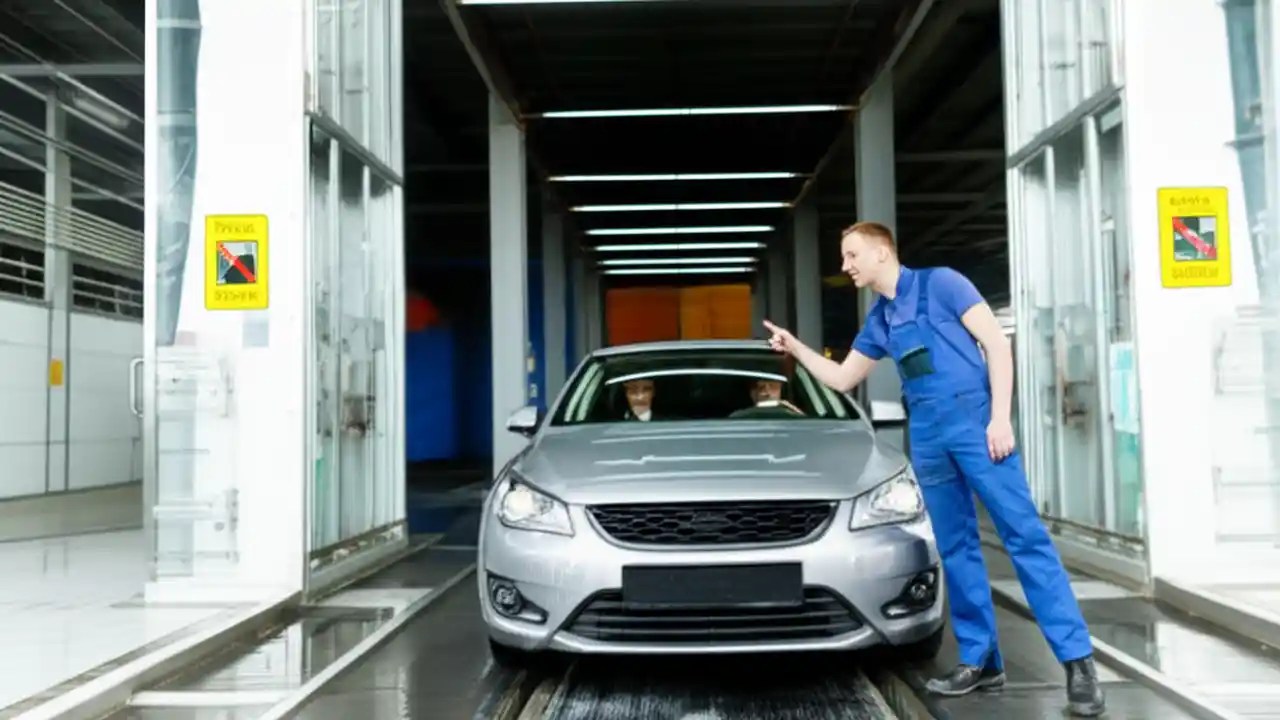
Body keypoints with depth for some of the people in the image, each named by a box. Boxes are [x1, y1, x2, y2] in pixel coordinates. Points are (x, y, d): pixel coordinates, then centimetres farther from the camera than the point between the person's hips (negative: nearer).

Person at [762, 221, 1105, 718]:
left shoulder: (940, 284, 0)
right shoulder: (877, 321, 18)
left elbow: (997, 344, -5)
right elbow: (842, 379, 29)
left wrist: (1000, 417, -13)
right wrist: (796, 348, 20)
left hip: (974, 420, -7)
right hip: (926, 436, 7)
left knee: (1025, 536, -9)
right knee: (955, 549, 6)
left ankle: (1078, 660, -7)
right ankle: (980, 660, 12)